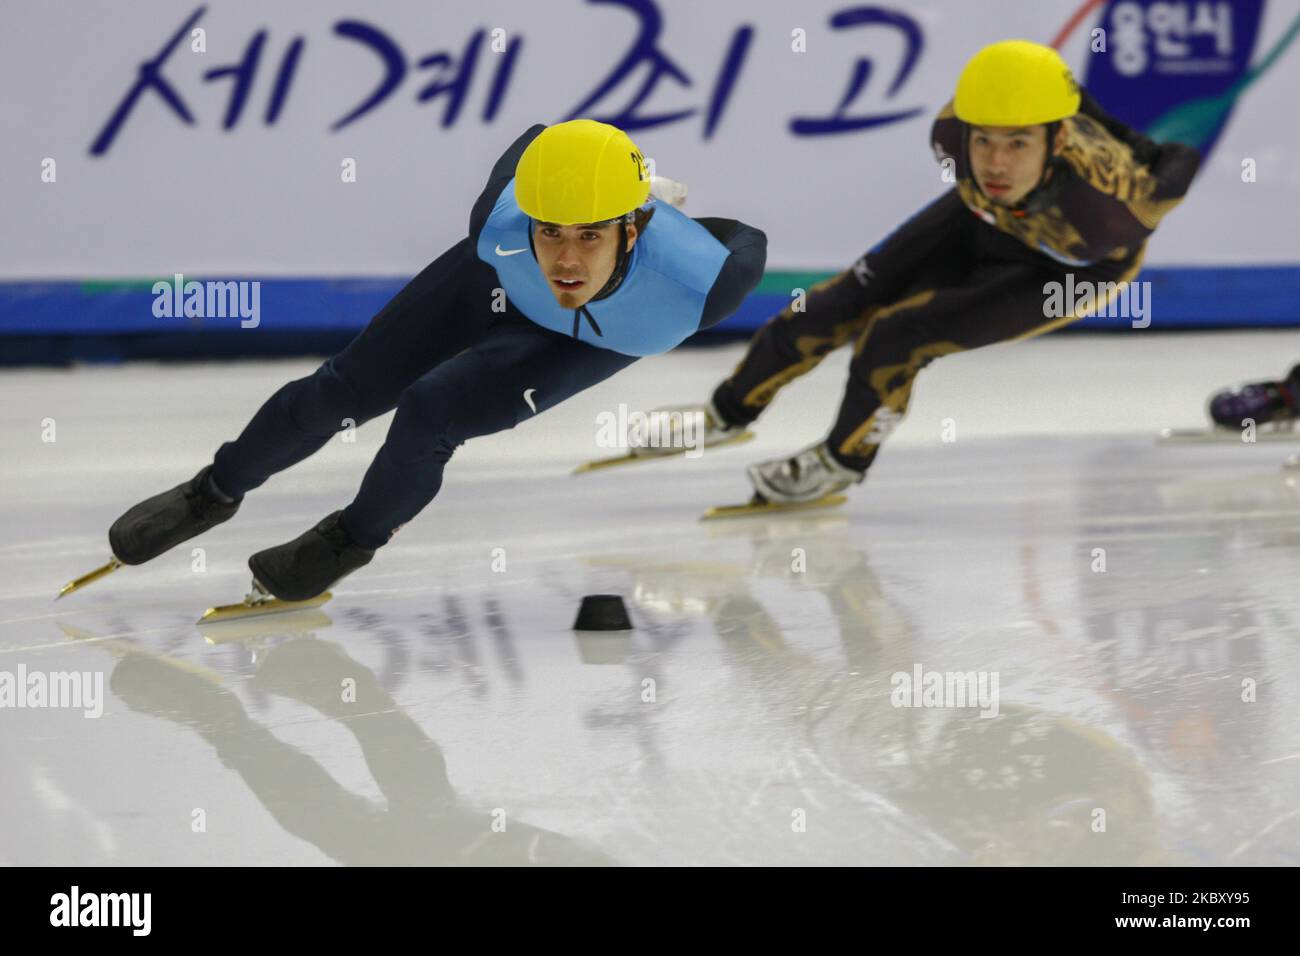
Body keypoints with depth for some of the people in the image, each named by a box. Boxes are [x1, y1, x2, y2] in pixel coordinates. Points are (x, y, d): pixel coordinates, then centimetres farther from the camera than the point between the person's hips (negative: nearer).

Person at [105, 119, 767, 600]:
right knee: (342, 391, 2)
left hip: (606, 340, -1)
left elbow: (748, 245, -21)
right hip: (502, 288, 2)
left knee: (431, 411, -20)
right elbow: (533, 138, -16)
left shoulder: (700, 281, -47)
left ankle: (358, 538, 13)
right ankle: (216, 493, 32)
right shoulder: (502, 227, -40)